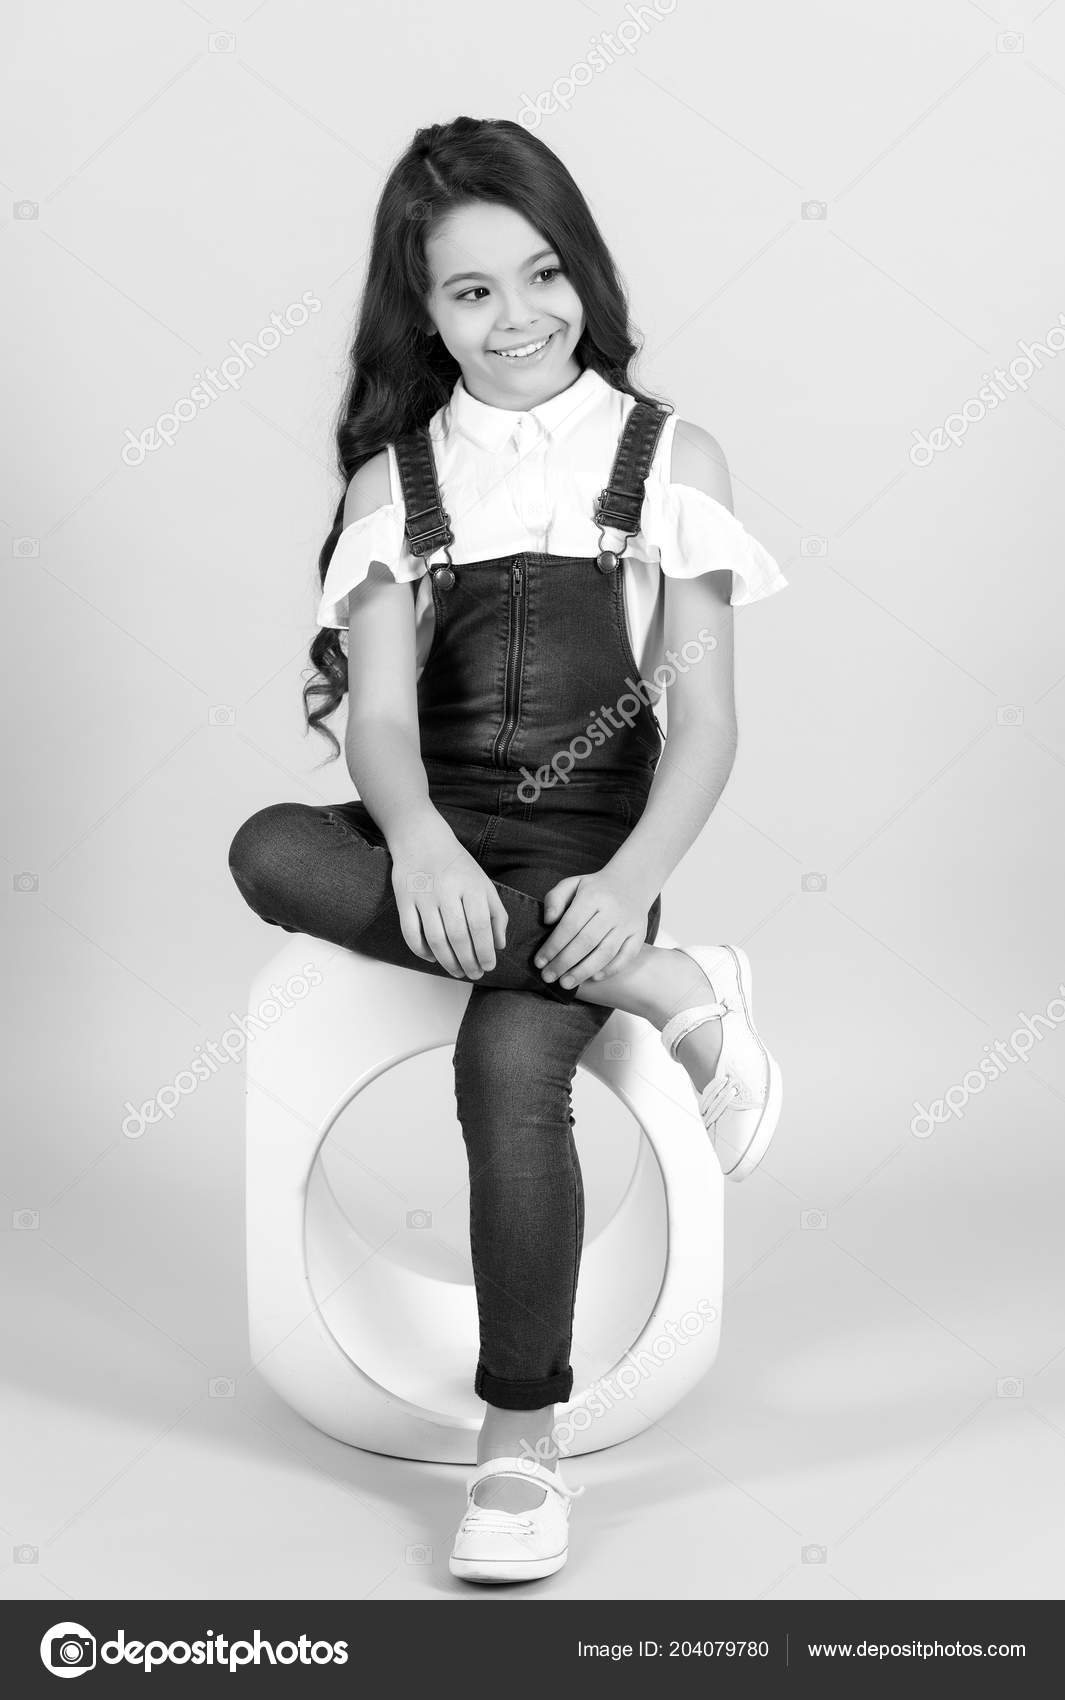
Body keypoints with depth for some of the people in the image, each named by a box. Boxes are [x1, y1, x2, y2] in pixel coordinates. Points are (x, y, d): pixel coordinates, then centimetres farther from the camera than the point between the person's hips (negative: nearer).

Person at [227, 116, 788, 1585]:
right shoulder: (394, 480, 10)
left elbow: (705, 719, -2)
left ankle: (522, 1448, -12)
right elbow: (380, 708, -3)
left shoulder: (669, 457, 5)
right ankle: (659, 987, -23)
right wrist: (419, 841, -26)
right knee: (269, 853, -30)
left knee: (510, 1067, -30)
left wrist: (631, 884, -20)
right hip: (435, 840, 3)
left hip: (587, 841, -2)